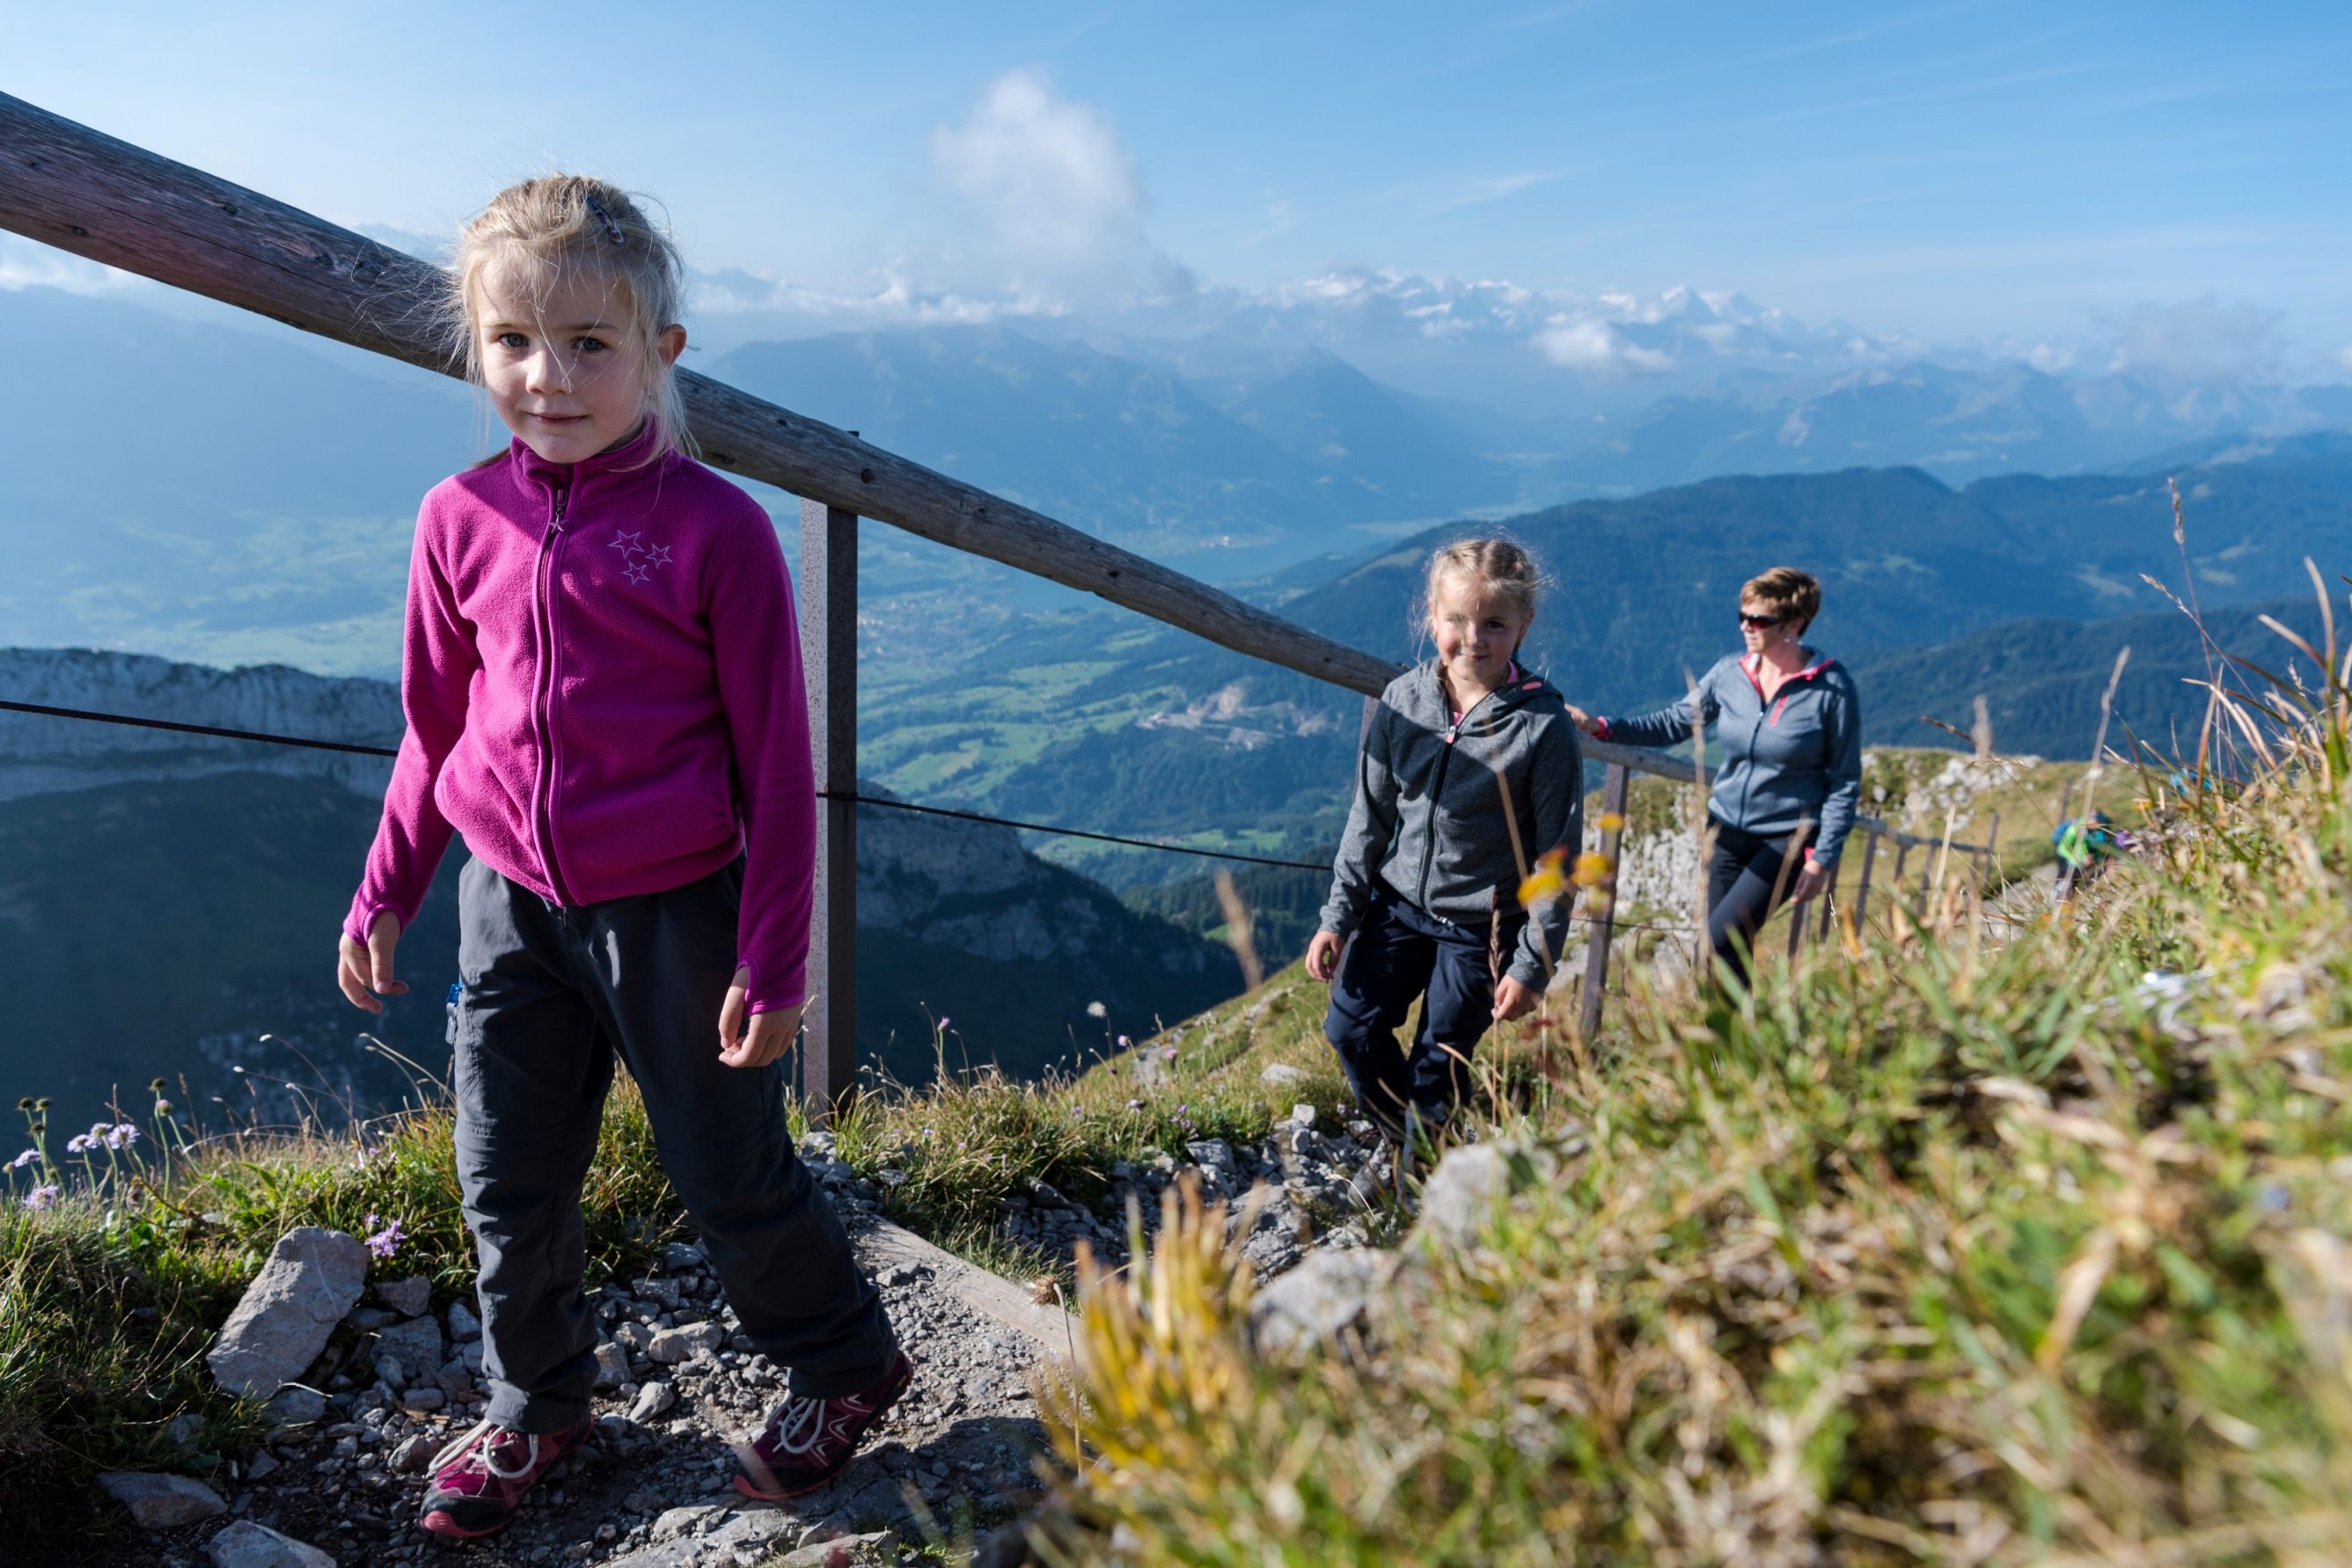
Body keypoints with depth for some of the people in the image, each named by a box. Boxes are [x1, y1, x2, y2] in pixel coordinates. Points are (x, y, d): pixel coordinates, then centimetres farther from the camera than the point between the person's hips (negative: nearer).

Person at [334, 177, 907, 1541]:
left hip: (674, 912, -4)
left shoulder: (717, 529, -14)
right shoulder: (462, 521, -1)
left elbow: (777, 764, -11)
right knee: (510, 1188, 15)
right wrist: (383, 895, 14)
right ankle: (537, 1406, 41)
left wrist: (773, 962, -10)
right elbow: (438, 729, 12)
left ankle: (844, 1363, 35)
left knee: (732, 1173, 9)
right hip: (511, 908, 5)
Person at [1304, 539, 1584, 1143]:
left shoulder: (1544, 726, -18)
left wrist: (1532, 965, -11)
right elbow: (1371, 815, 4)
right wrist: (1339, 916, 3)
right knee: (1350, 1029, 6)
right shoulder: (1403, 699, -6)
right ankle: (1403, 1140, 34)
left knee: (1438, 1066, 7)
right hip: (1398, 904, 4)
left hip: (1482, 926, -4)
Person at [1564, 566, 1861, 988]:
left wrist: (1822, 857, -12)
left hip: (1788, 839, -5)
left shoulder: (1832, 688, -11)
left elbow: (1845, 782, -8)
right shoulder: (1730, 673, -1)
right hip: (1726, 831, 5)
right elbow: (1675, 722, 4)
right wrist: (1602, 727, -10)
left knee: (1720, 940, -19)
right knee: (1731, 952, 8)